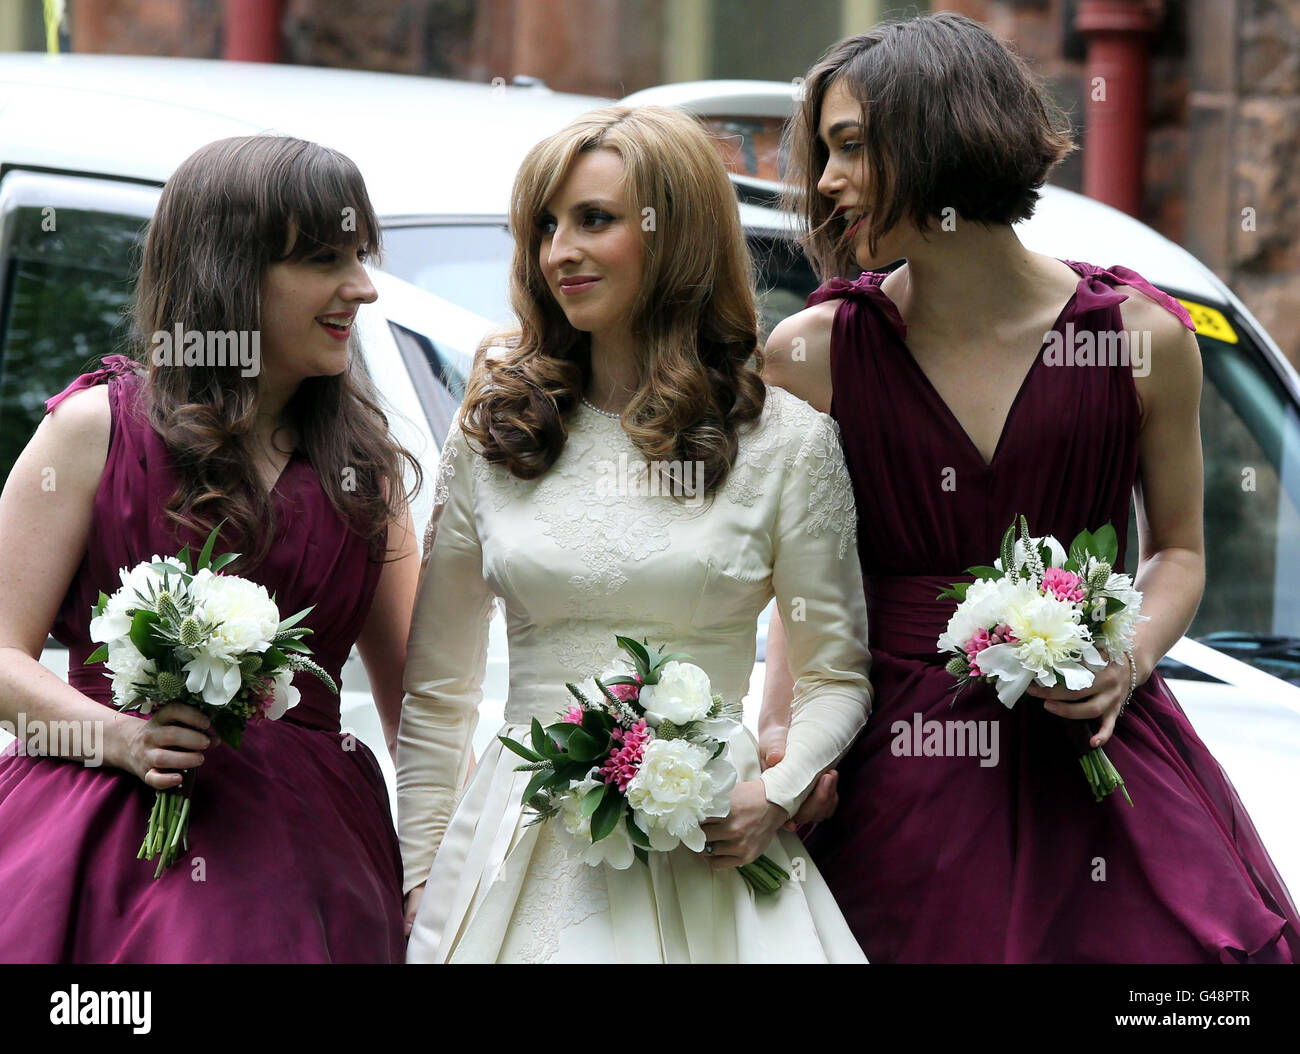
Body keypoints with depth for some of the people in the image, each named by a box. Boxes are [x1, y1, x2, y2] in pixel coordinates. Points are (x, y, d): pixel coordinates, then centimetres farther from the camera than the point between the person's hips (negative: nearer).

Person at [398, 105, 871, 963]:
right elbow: (436, 691, 12)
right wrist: (423, 875, 8)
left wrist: (775, 795, -12)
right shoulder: (493, 433, 7)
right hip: (524, 854, 2)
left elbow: (836, 676, 6)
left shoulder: (787, 441, 1)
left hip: (704, 861, -1)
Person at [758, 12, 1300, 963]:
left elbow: (1178, 551, 12)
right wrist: (781, 738, -10)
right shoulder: (813, 352, 0)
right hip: (901, 765, 0)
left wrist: (1131, 655, -7)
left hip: (1098, 744, 0)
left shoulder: (1142, 336, 0)